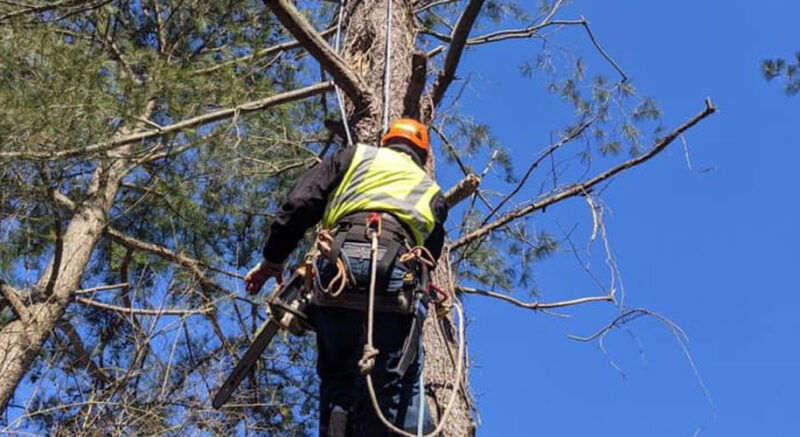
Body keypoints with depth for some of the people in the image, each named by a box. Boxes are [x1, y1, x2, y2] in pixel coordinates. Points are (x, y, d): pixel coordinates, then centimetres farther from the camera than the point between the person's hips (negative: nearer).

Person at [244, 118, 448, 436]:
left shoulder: (356, 156, 26)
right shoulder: (431, 192, 32)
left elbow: (299, 204, 15)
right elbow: (431, 254, 29)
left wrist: (272, 260, 19)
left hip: (339, 266, 0)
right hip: (395, 276, 0)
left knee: (337, 384, 12)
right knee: (399, 388, 4)